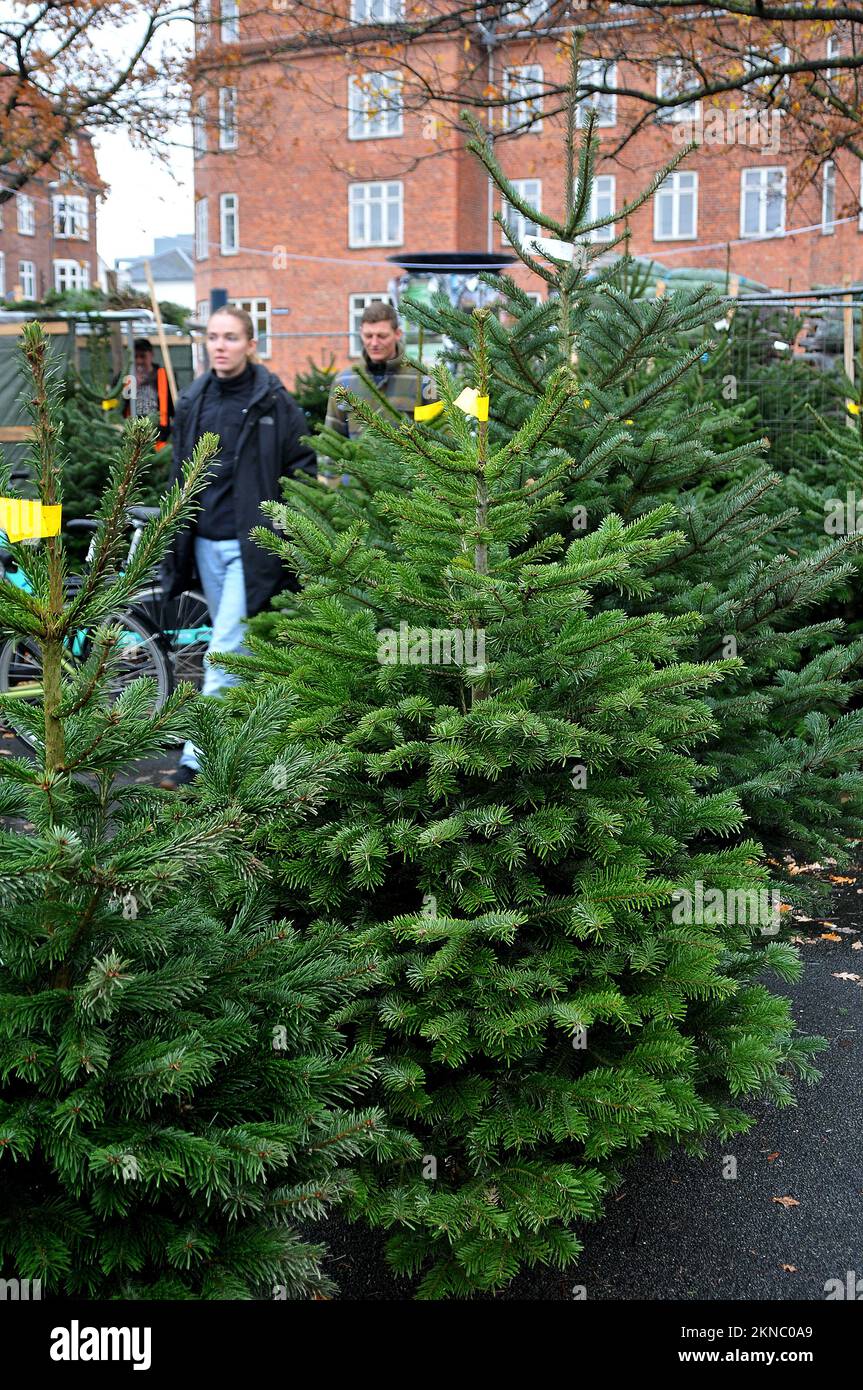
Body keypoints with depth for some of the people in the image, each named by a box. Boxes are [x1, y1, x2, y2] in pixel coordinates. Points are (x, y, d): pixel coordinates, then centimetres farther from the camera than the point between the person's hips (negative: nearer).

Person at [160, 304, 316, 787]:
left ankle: (198, 759, -8)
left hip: (251, 543, -6)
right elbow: (181, 474, 17)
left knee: (226, 651, -10)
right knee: (236, 647, 15)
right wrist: (176, 542, 16)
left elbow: (301, 469, -3)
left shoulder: (275, 402, -5)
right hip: (207, 542, 6)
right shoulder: (193, 402, 10)